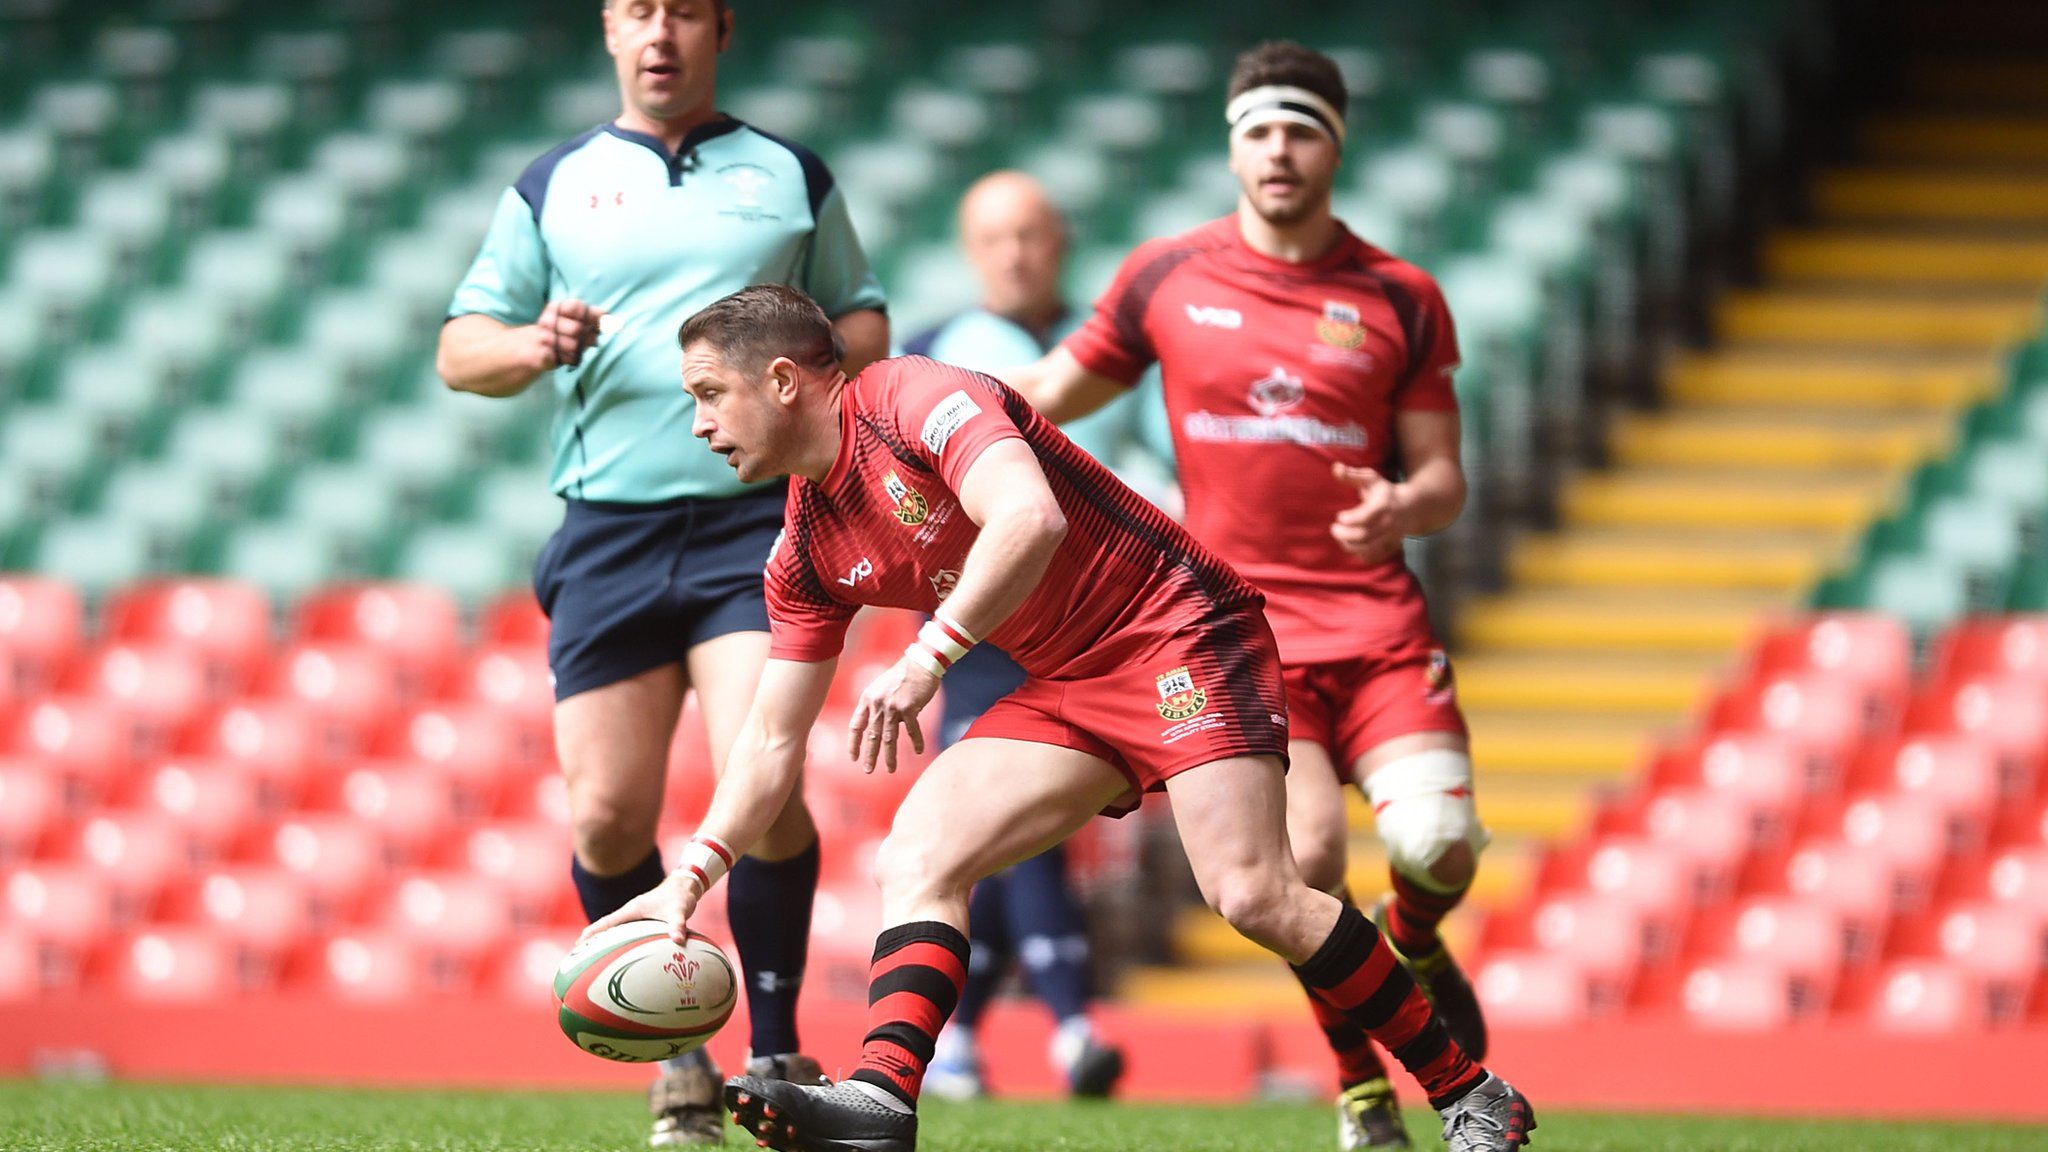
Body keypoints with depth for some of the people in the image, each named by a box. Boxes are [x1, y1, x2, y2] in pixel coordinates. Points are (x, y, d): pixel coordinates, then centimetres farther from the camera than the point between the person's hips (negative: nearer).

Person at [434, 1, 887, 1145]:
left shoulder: (792, 178, 13)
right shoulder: (556, 186, 14)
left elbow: (865, 324, 19)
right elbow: (460, 347, 14)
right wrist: (531, 346, -9)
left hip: (759, 517, -2)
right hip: (611, 529, 2)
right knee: (608, 816, -4)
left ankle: (777, 1051, -7)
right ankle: (678, 1058, 14)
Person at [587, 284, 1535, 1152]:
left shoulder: (914, 399, -15)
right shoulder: (807, 552, 9)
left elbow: (1030, 518, -33)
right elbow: (773, 740, 14)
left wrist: (924, 660, -36)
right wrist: (691, 877, 3)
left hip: (1176, 631, -9)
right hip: (1064, 689, 9)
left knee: (1251, 894, -20)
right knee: (916, 857, -10)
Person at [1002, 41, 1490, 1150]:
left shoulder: (1401, 300, 5)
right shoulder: (1166, 278, 6)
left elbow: (1443, 476, 8)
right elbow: (1051, 394, 18)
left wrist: (1403, 507, -16)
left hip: (1375, 619, 1)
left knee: (1437, 841, -20)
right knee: (1305, 856, -23)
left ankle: (1411, 940, 19)